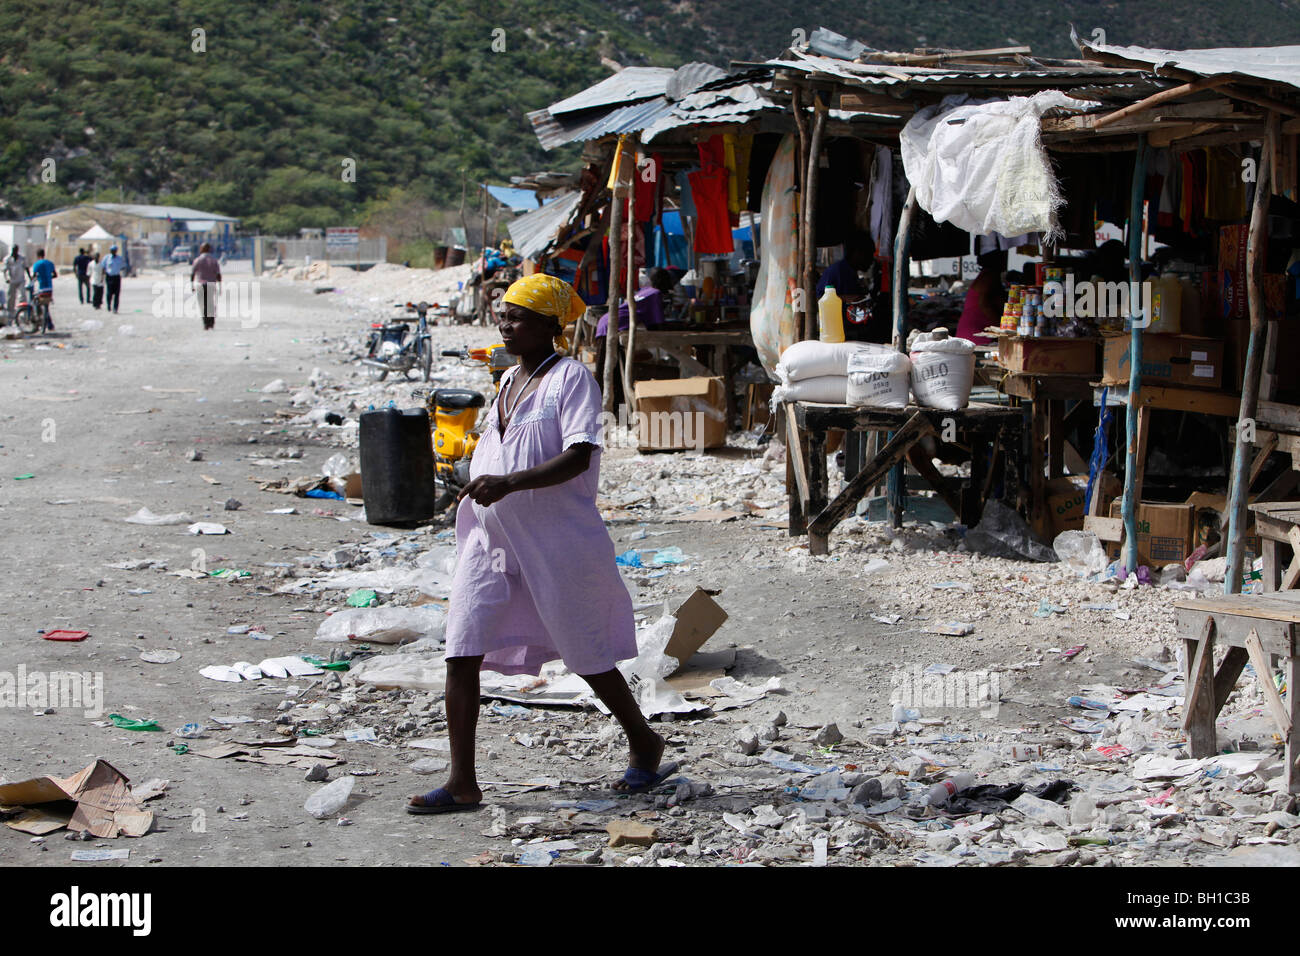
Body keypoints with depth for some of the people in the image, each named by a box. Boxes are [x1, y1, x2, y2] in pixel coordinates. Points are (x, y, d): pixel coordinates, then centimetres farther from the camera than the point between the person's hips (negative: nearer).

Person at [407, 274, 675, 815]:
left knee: (586, 655, 6)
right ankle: (462, 782, -1)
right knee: (461, 651, -4)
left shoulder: (570, 377, -10)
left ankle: (644, 744, 29)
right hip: (491, 539, 7)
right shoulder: (509, 381, 14)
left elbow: (579, 456, -22)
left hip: (555, 542, -7)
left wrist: (509, 483, -31)